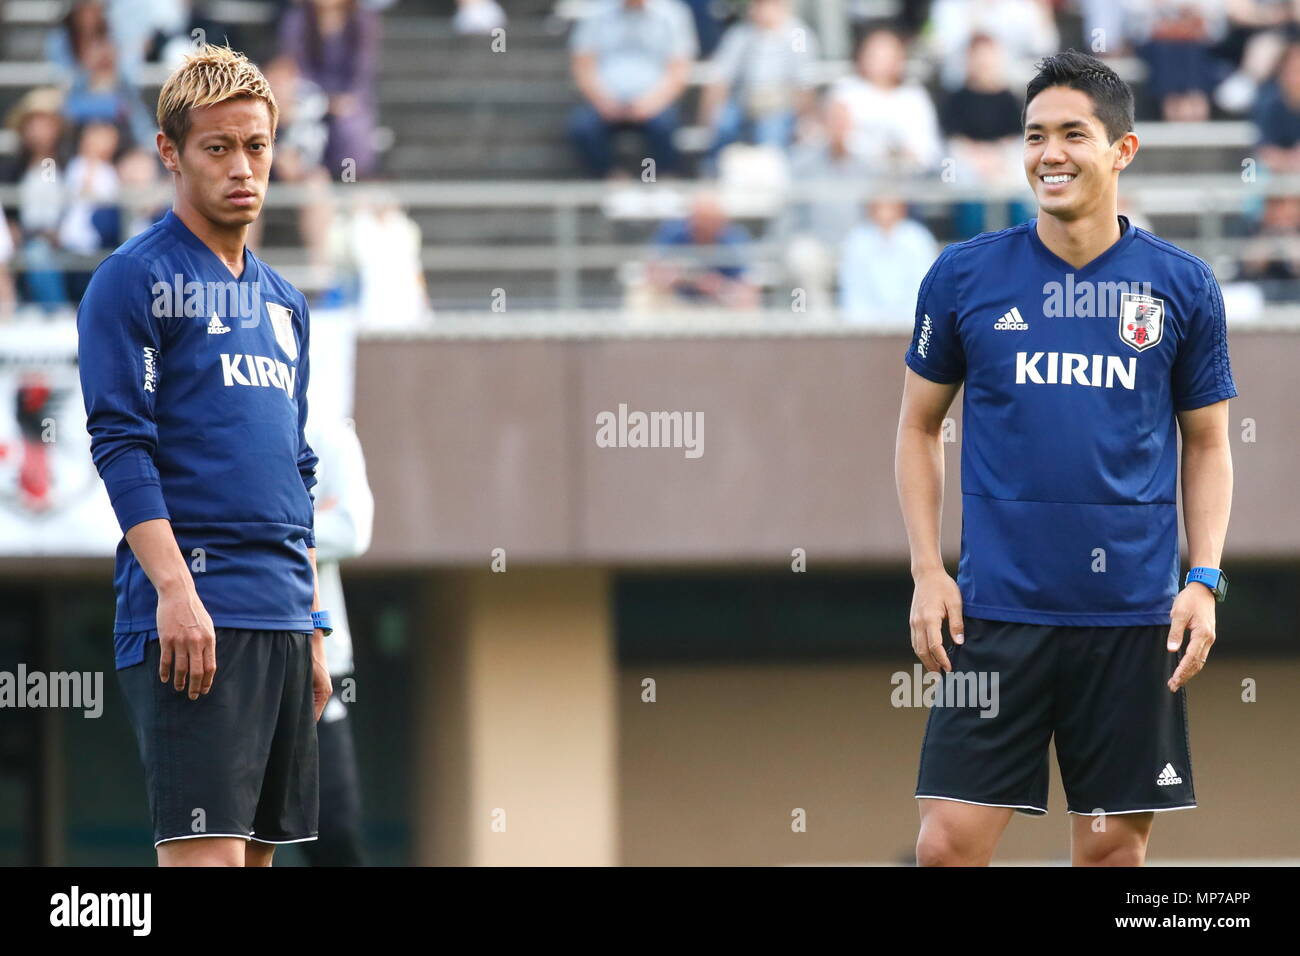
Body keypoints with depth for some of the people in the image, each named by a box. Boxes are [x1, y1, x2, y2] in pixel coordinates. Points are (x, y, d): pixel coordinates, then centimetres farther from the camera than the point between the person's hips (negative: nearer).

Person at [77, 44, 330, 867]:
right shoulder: (135, 280, -2)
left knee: (261, 846, 6)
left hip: (282, 617, 8)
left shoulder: (283, 301, 20)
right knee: (208, 852, -15)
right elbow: (121, 444, -10)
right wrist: (174, 589, -20)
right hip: (195, 614, -8)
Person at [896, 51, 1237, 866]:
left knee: (1115, 847, 5)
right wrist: (927, 572, 0)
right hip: (998, 608, -1)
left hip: (1134, 615, 1)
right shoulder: (965, 276, 2)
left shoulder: (1182, 285, 3)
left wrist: (1203, 582, -2)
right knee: (950, 844, -7)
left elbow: (1207, 445, 10)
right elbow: (920, 427, 10)